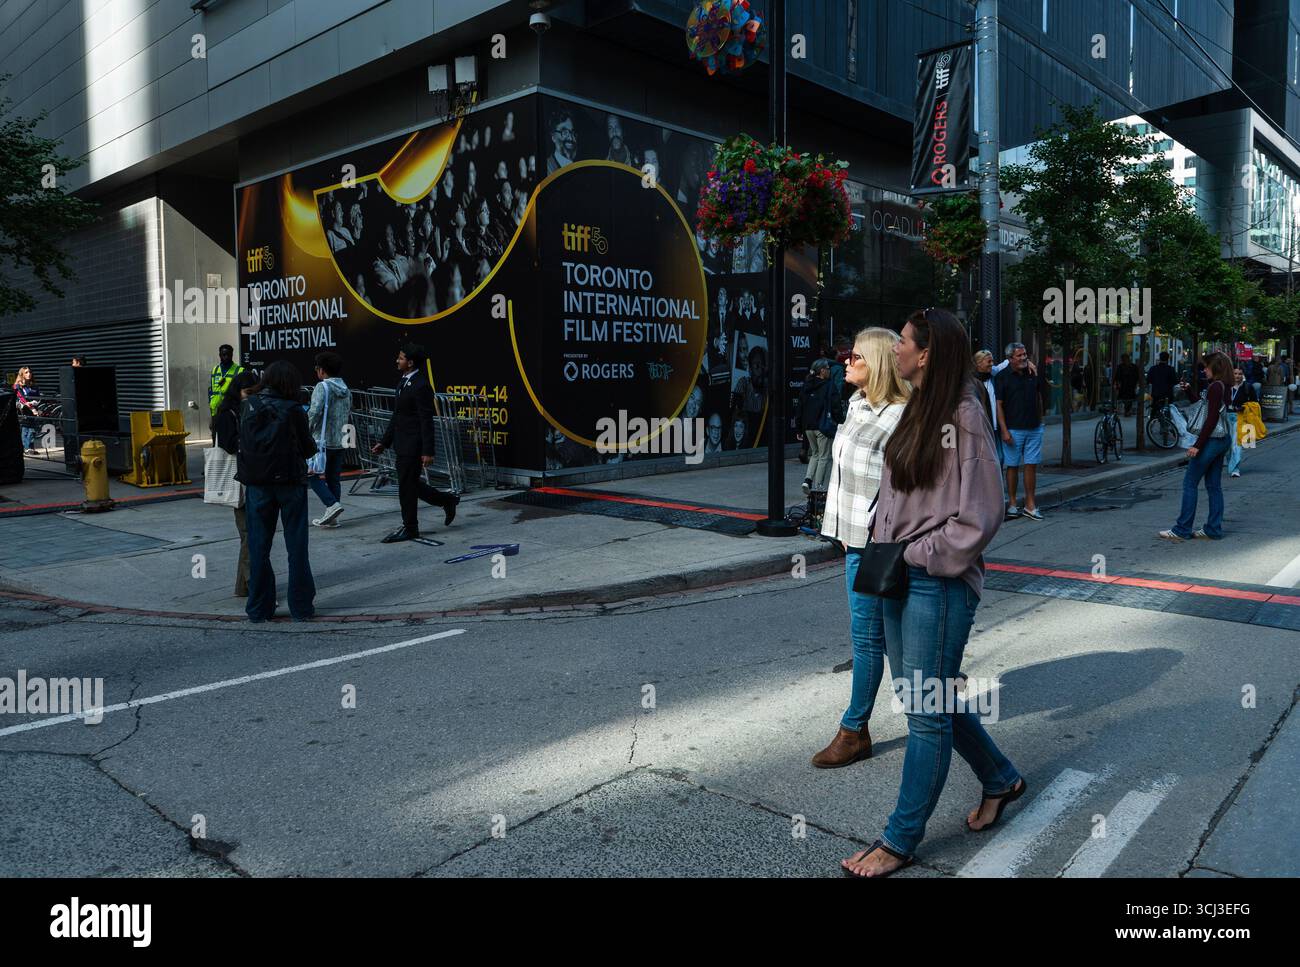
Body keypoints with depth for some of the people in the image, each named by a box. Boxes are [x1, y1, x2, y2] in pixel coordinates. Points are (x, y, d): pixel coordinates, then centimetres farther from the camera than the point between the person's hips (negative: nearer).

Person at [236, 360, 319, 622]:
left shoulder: (248, 406, -2)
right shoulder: (293, 410, -10)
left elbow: (241, 443, 3)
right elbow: (308, 448, -4)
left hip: (257, 484, 2)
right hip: (290, 482, -2)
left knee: (258, 545, 10)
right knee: (296, 545, 8)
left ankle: (259, 608, 14)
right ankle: (301, 606, 12)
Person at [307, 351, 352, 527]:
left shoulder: (322, 387, -11)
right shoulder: (345, 389, 12)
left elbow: (314, 412, -20)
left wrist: (308, 431, -8)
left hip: (323, 440, -7)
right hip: (341, 442, 7)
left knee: (312, 474, 4)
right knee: (333, 478, 11)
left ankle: (332, 504, -12)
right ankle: (331, 517, 12)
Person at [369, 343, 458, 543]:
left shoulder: (420, 386, -17)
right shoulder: (404, 382, 13)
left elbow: (427, 421, -19)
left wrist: (428, 452, -21)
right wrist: (384, 442, 17)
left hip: (413, 447, -9)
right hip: (402, 444, 9)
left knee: (407, 486, 0)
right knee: (410, 484, 15)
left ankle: (409, 528, 14)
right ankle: (447, 501, 30)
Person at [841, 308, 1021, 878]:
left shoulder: (964, 415, -15)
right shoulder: (917, 410, 10)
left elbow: (978, 519, -17)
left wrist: (913, 555, -13)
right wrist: (880, 542, 5)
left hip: (939, 583, -9)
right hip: (900, 576, 9)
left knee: (928, 713, 5)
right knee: (926, 699, 19)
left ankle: (901, 840, 19)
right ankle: (1000, 780, 42)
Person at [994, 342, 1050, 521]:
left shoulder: (1033, 373, 9)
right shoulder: (1002, 377, -5)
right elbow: (999, 405, -7)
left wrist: (1040, 419, 17)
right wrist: (1004, 430, -13)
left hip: (1034, 429, 4)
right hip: (1013, 430, -4)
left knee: (1031, 465, 3)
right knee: (1013, 466, 2)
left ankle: (1030, 505, 8)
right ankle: (1012, 503, 12)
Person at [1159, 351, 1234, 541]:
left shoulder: (1215, 387, -16)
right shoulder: (1224, 387, 11)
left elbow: (1212, 419, -21)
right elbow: (1203, 403, 25)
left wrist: (1197, 445, -20)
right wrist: (1188, 390, 18)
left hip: (1211, 440, -9)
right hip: (1222, 440, 9)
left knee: (1190, 483, -2)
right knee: (1214, 485, 12)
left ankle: (1182, 530, 1)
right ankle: (1214, 529, 16)